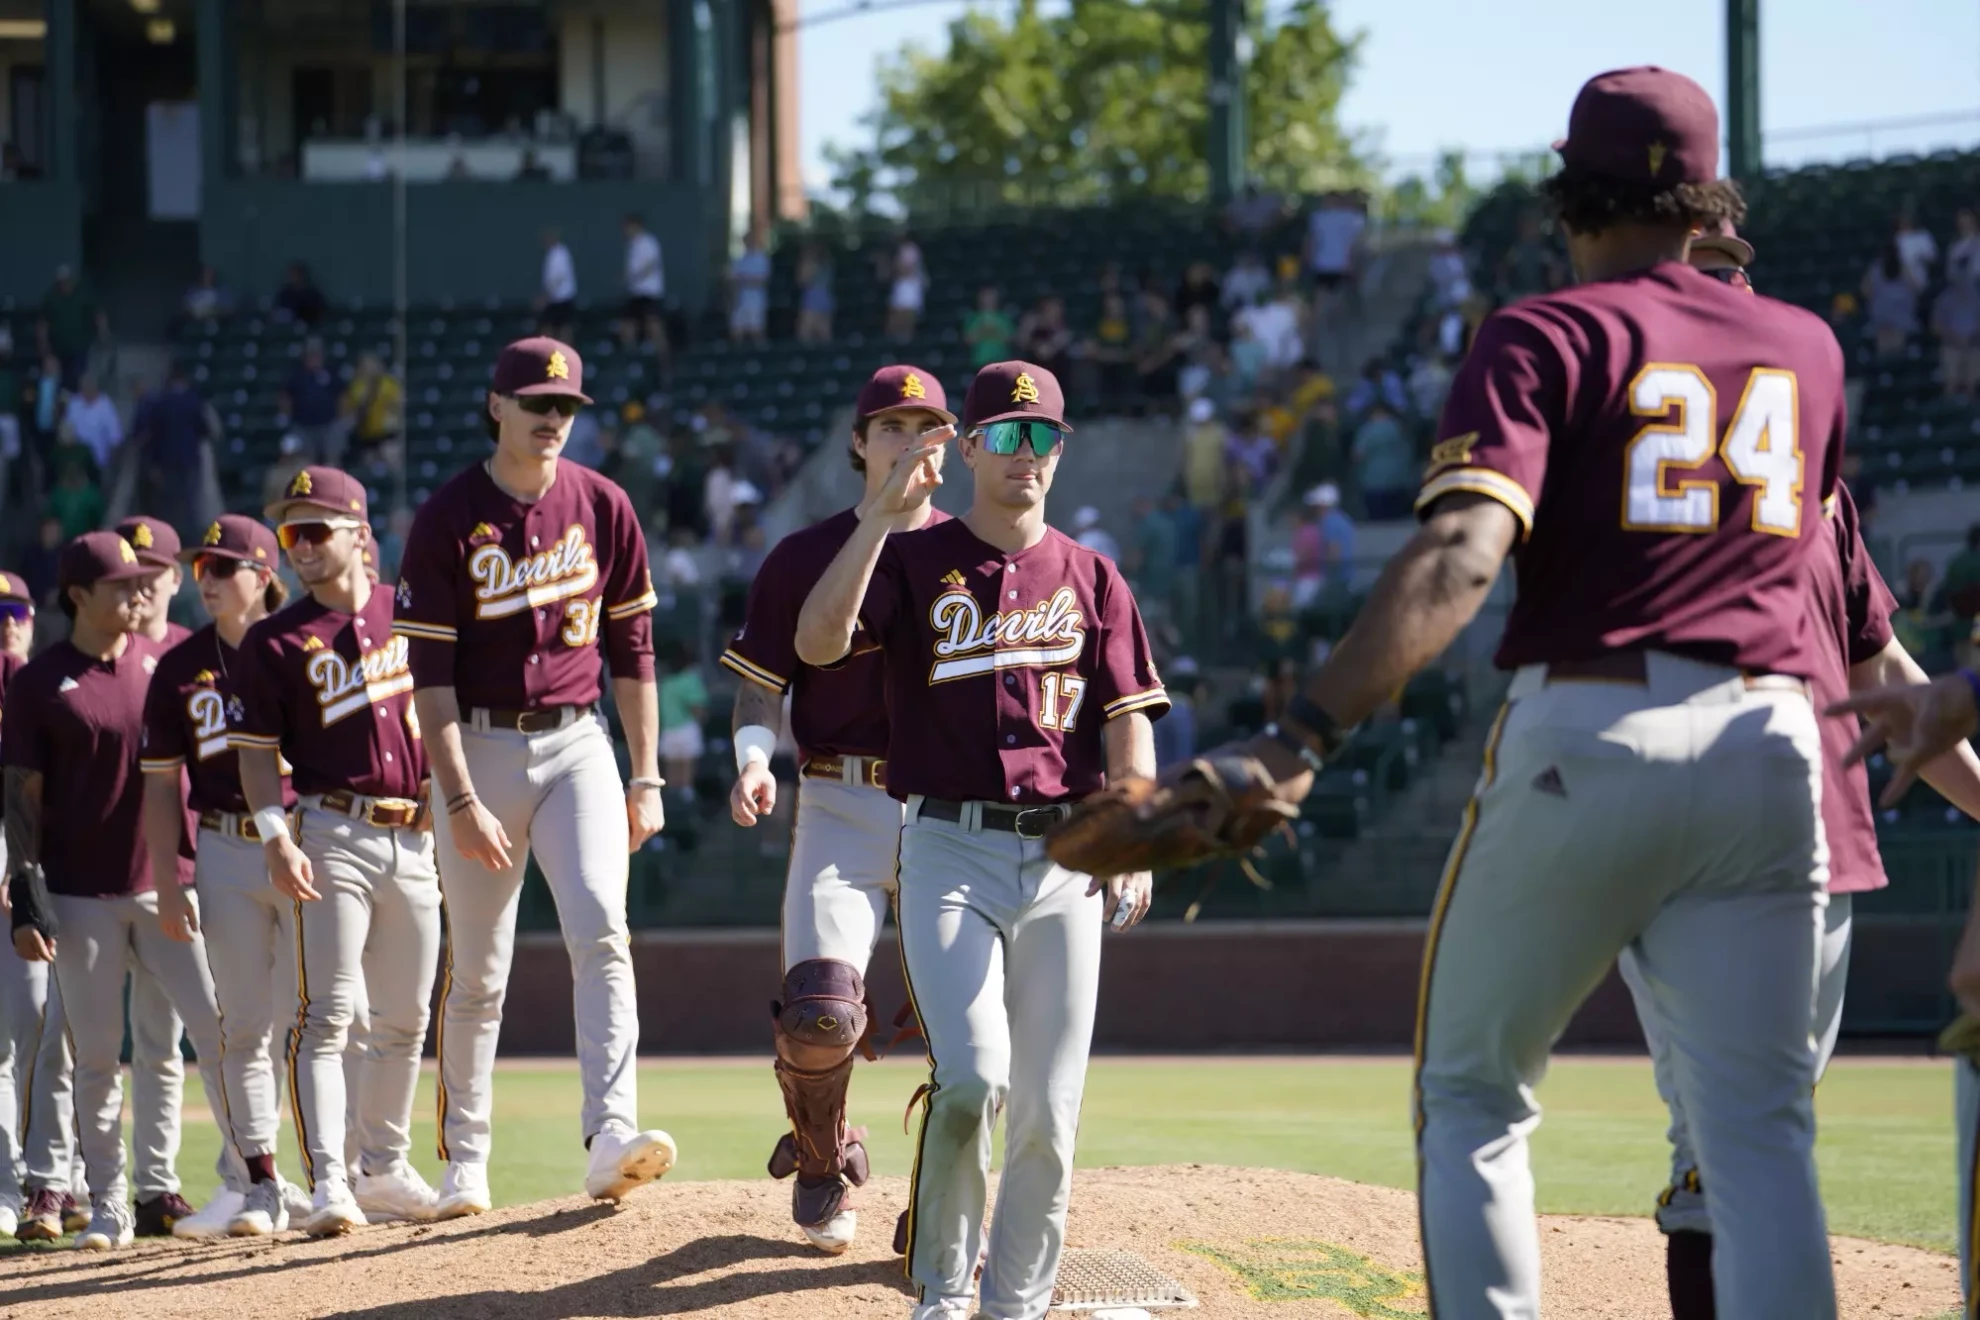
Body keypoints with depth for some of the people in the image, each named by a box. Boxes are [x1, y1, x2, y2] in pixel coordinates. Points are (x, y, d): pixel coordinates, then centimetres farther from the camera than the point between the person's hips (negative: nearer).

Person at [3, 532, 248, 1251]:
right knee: (96, 1054, 2)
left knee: (220, 1028, -6)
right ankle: (109, 1206, 9)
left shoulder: (164, 659, 8)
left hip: (167, 886, 2)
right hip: (81, 896, -2)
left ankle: (247, 1179, 0)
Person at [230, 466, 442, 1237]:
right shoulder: (276, 642, 0)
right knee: (326, 1015, -12)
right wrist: (277, 838, -14)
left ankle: (383, 1165, 24)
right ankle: (326, 1181, -17)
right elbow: (256, 753, -1)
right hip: (332, 836, -4)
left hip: (414, 838, 4)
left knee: (404, 1019, 11)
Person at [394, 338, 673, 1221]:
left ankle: (611, 1134, -26)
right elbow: (430, 674, -8)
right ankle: (464, 1158, 16)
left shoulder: (603, 508, 4)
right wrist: (461, 800, -16)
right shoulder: (447, 521, -6)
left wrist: (644, 778, 6)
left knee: (601, 932, -17)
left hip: (577, 743, 2)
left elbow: (632, 648, 10)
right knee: (478, 971, 4)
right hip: (480, 749, -2)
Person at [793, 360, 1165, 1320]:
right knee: (971, 1075, -18)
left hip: (1063, 858, 3)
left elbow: (1128, 720, 8)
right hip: (950, 851, -3)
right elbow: (817, 643, -12)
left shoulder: (1091, 578, 12)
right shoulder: (913, 558, 5)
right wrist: (884, 512, -17)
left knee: (1047, 1112, 1)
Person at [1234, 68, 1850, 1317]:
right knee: (1760, 1133, -1)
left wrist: (1307, 733, -25)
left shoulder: (1547, 336, -1)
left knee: (1473, 1096, 11)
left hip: (1582, 739, -3)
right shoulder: (1806, 346, 13)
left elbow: (1461, 557, -19)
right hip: (1769, 746, 3)